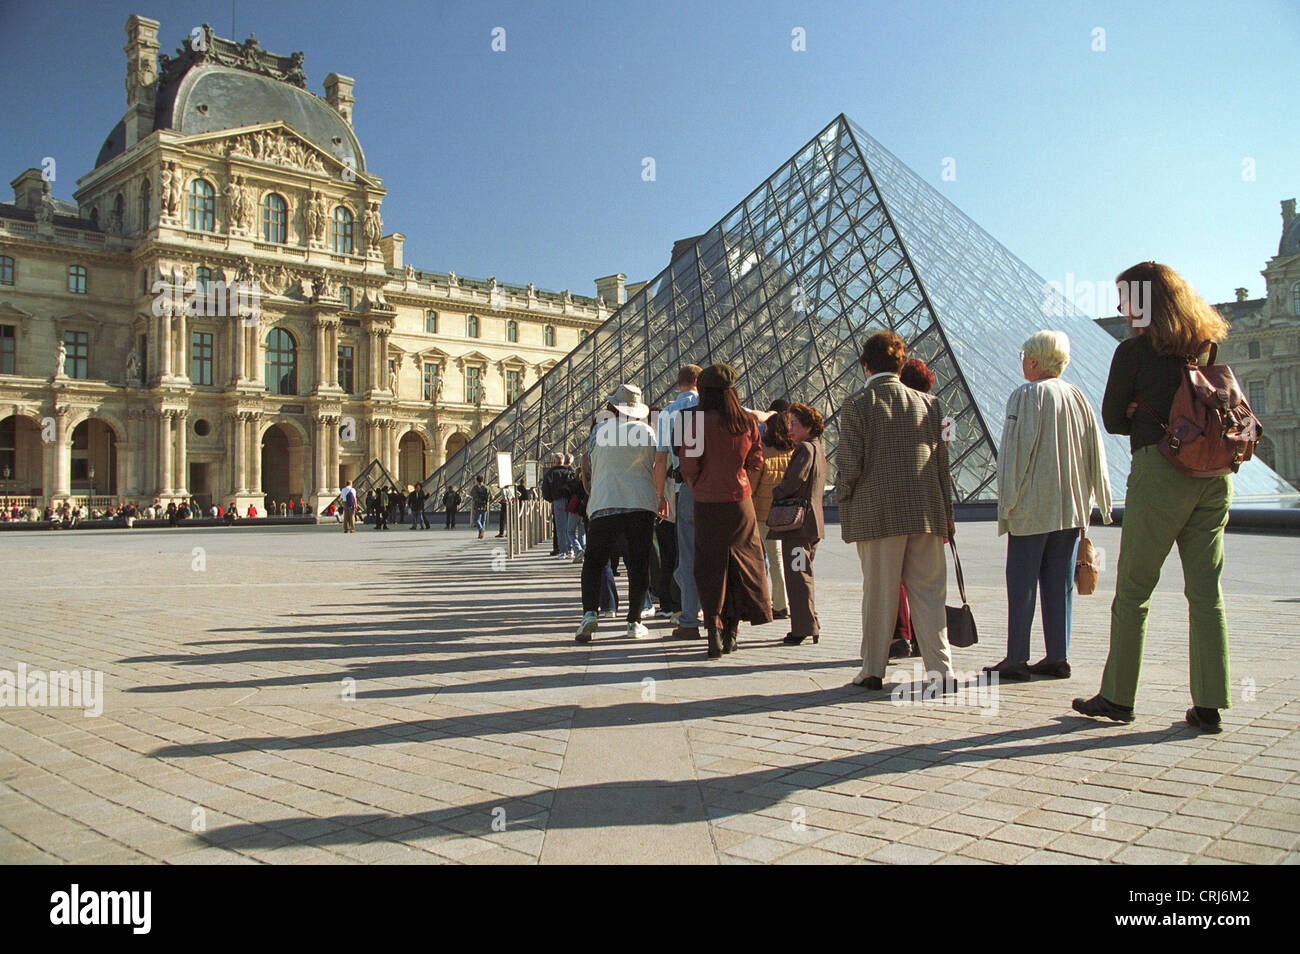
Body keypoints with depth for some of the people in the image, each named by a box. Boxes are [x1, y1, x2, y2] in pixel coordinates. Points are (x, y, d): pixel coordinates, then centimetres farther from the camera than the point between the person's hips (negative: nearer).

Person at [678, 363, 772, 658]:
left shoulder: (698, 421, -10)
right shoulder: (747, 423, 2)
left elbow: (689, 467, -10)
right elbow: (755, 462, 6)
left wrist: (697, 491, 7)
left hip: (706, 503, -3)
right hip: (740, 502, 3)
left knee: (710, 567, 5)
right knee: (741, 563, 13)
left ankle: (714, 631, 2)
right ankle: (732, 630, 16)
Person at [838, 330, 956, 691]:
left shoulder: (857, 405, -6)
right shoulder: (929, 403, 7)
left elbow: (849, 465, -11)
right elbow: (942, 462, 7)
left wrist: (844, 498, 7)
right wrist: (946, 513, 13)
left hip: (877, 515, -3)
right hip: (926, 512, 3)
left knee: (879, 594, 5)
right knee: (928, 592, 8)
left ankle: (873, 670, 15)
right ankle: (941, 669, 6)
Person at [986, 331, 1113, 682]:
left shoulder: (1025, 396, -10)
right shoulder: (1077, 397, 8)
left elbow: (1015, 452, -13)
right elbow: (1095, 452, 11)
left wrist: (1007, 503, -8)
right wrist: (1096, 500, 18)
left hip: (1032, 508, -6)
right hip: (1071, 506, 6)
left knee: (1021, 583, 0)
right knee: (1060, 582, 10)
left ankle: (1017, 659, 2)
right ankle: (1058, 657, 12)